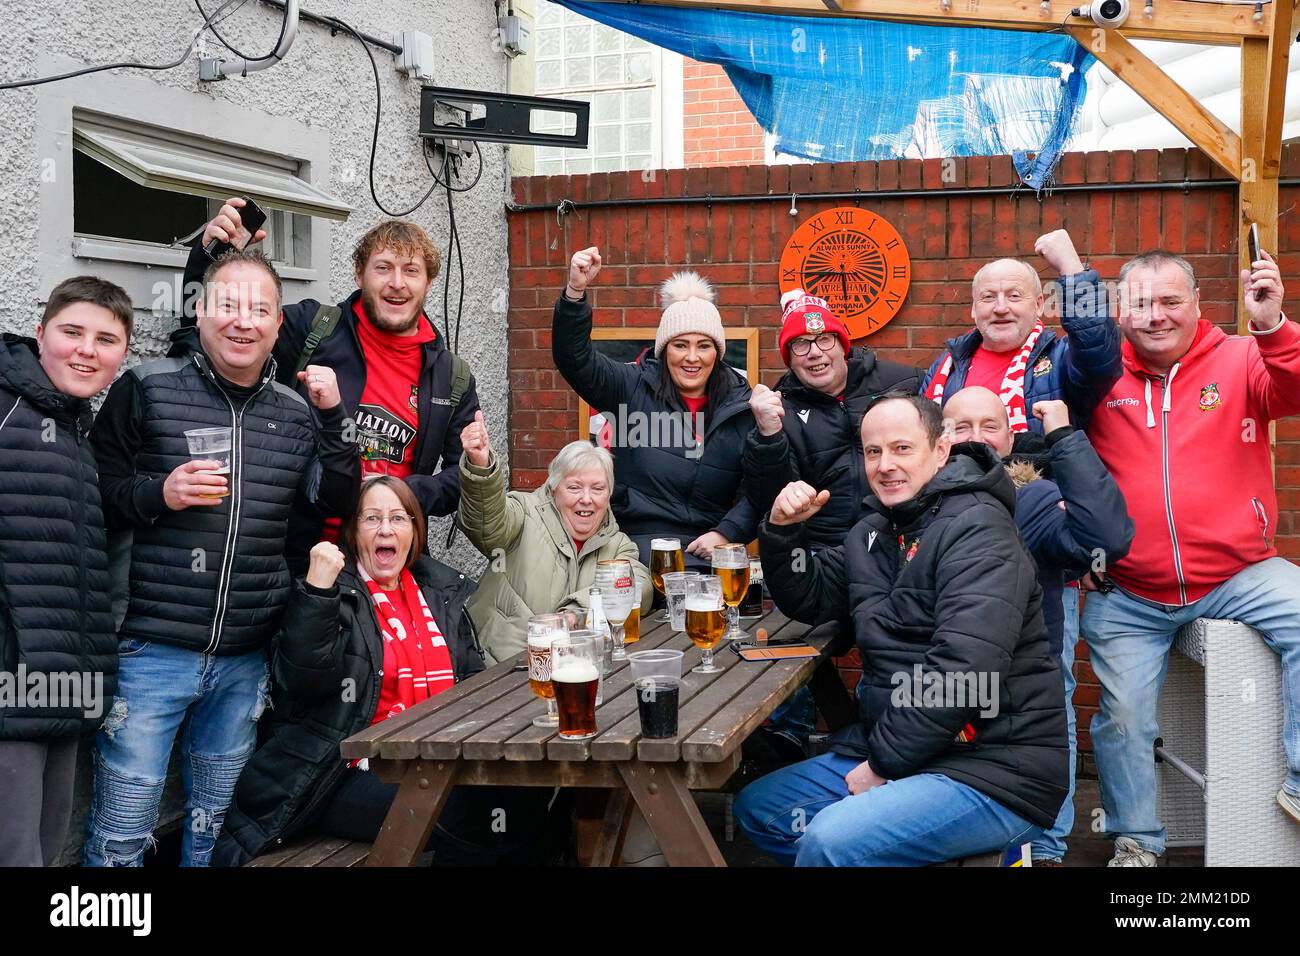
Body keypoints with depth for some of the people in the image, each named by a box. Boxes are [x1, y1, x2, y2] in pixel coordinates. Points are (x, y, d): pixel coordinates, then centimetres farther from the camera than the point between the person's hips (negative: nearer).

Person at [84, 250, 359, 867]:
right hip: (150, 651, -4)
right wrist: (158, 494, -19)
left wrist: (334, 417, -4)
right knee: (120, 835, 1)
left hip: (246, 661, 4)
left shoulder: (294, 412, 9)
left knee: (217, 824, 18)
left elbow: (338, 502, 5)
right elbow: (93, 496, -1)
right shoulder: (147, 389, -3)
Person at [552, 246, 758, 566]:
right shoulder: (634, 387, 8)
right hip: (639, 538, -2)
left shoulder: (741, 408, 10)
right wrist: (575, 292, -17)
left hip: (707, 545, 2)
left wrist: (725, 534, -9)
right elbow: (575, 358, -3)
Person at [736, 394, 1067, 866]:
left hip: (992, 771, -9)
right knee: (756, 808, 9)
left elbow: (962, 670, -25)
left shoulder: (977, 529, -15)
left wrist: (884, 761, -17)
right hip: (890, 749, 9)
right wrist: (782, 529, 1)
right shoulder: (875, 530, 14)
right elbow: (808, 600, 19)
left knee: (831, 842, -29)